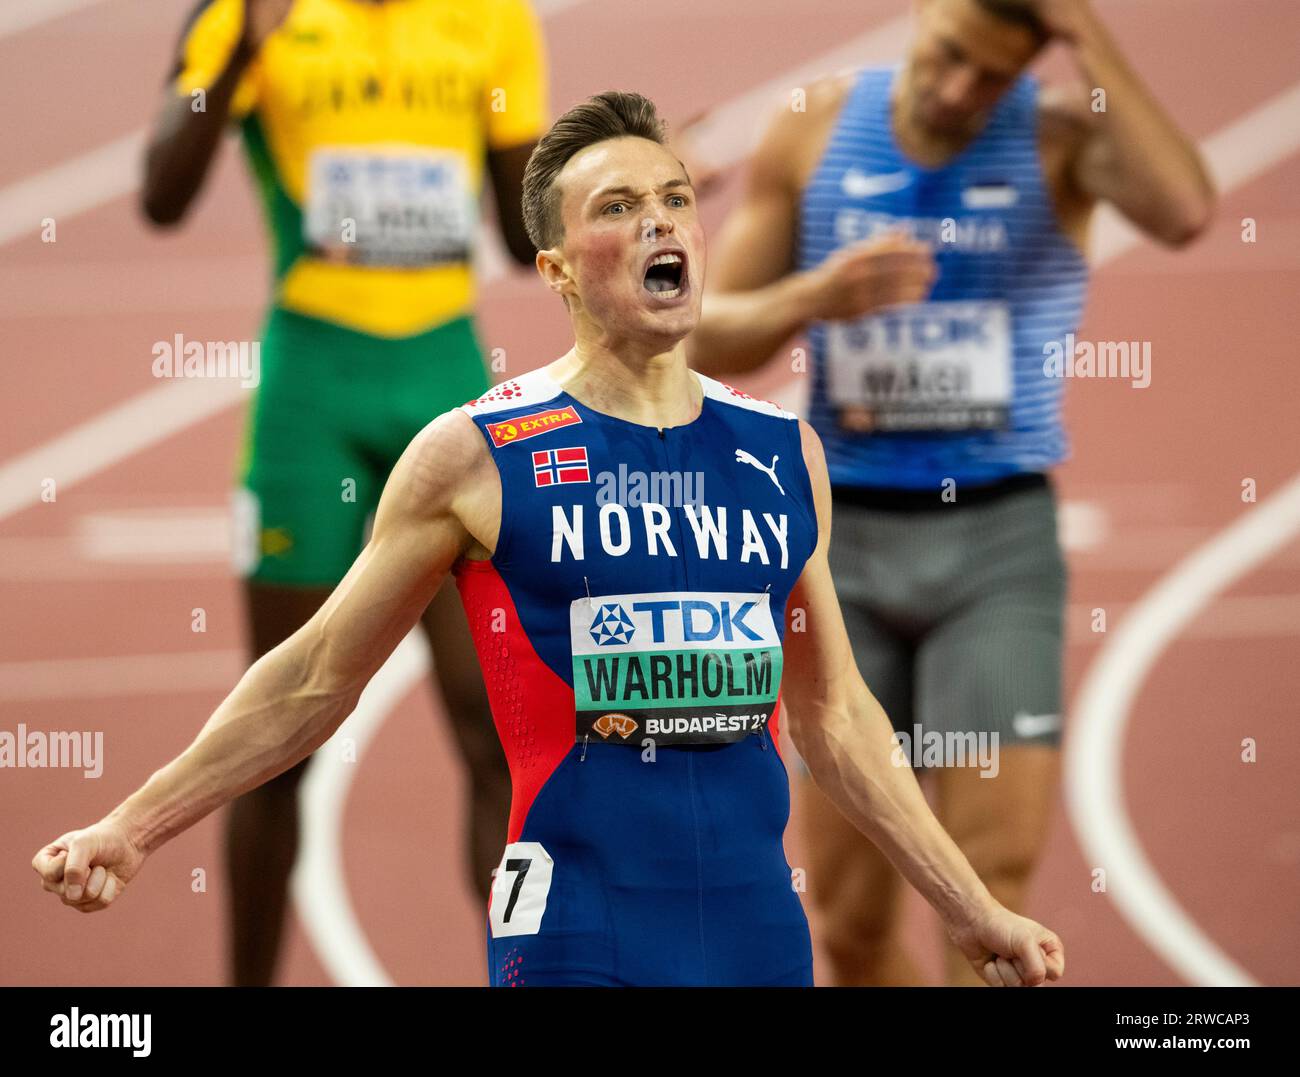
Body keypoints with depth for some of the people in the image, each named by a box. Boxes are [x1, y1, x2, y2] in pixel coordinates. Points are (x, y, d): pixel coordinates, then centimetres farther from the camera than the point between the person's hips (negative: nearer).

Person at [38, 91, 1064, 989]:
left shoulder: (783, 453, 9)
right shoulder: (475, 456, -3)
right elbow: (316, 679, 4)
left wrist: (975, 911, 19)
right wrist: (134, 827, 1)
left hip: (761, 928, 4)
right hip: (576, 937, -4)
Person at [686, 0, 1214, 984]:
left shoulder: (1064, 135, -6)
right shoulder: (814, 130, 1)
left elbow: (1183, 212, -28)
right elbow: (712, 339, 4)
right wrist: (816, 294, -17)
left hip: (1000, 540, -2)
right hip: (846, 538, 2)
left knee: (994, 887, -14)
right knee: (852, 919, 6)